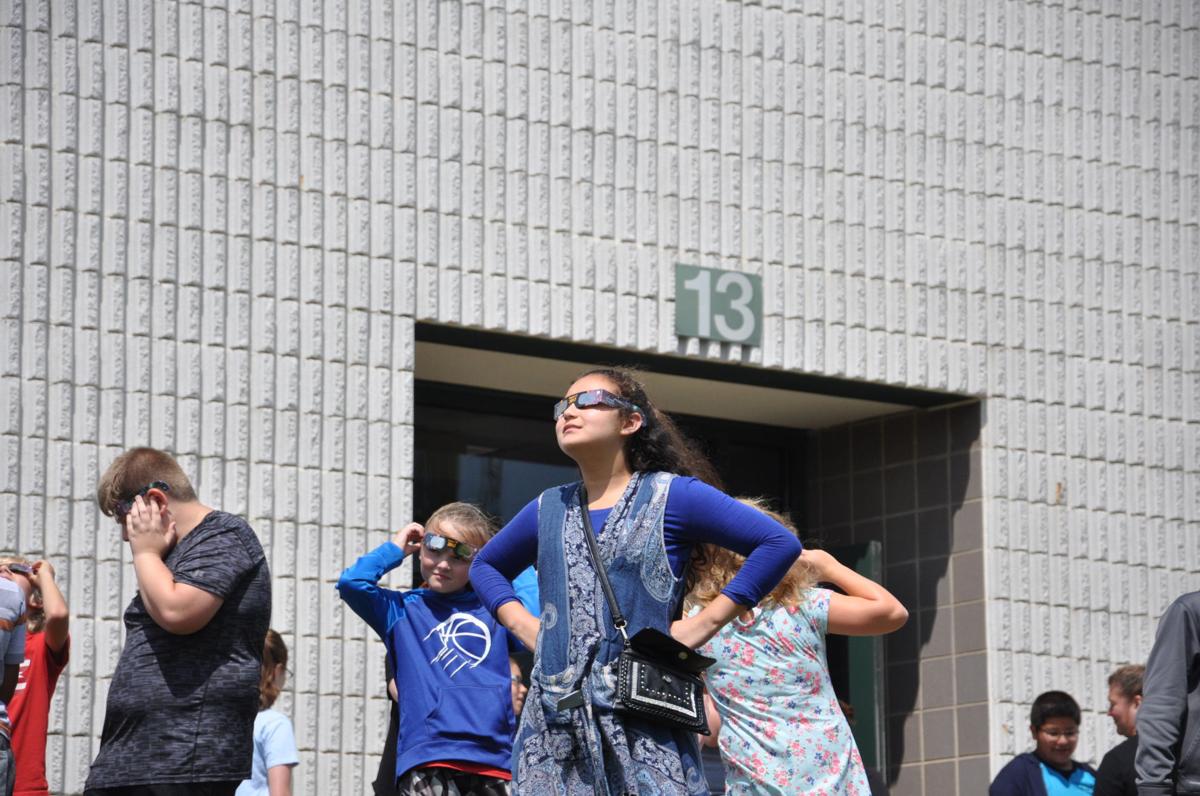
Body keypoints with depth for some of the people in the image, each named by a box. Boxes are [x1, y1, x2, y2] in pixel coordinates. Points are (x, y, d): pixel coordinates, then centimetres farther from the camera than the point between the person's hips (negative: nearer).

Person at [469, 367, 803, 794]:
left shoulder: (672, 495, 3)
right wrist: (523, 626, 15)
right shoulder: (546, 510, 18)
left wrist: (704, 623, -6)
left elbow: (779, 543, -3)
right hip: (554, 723, 4)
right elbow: (486, 565, 35)